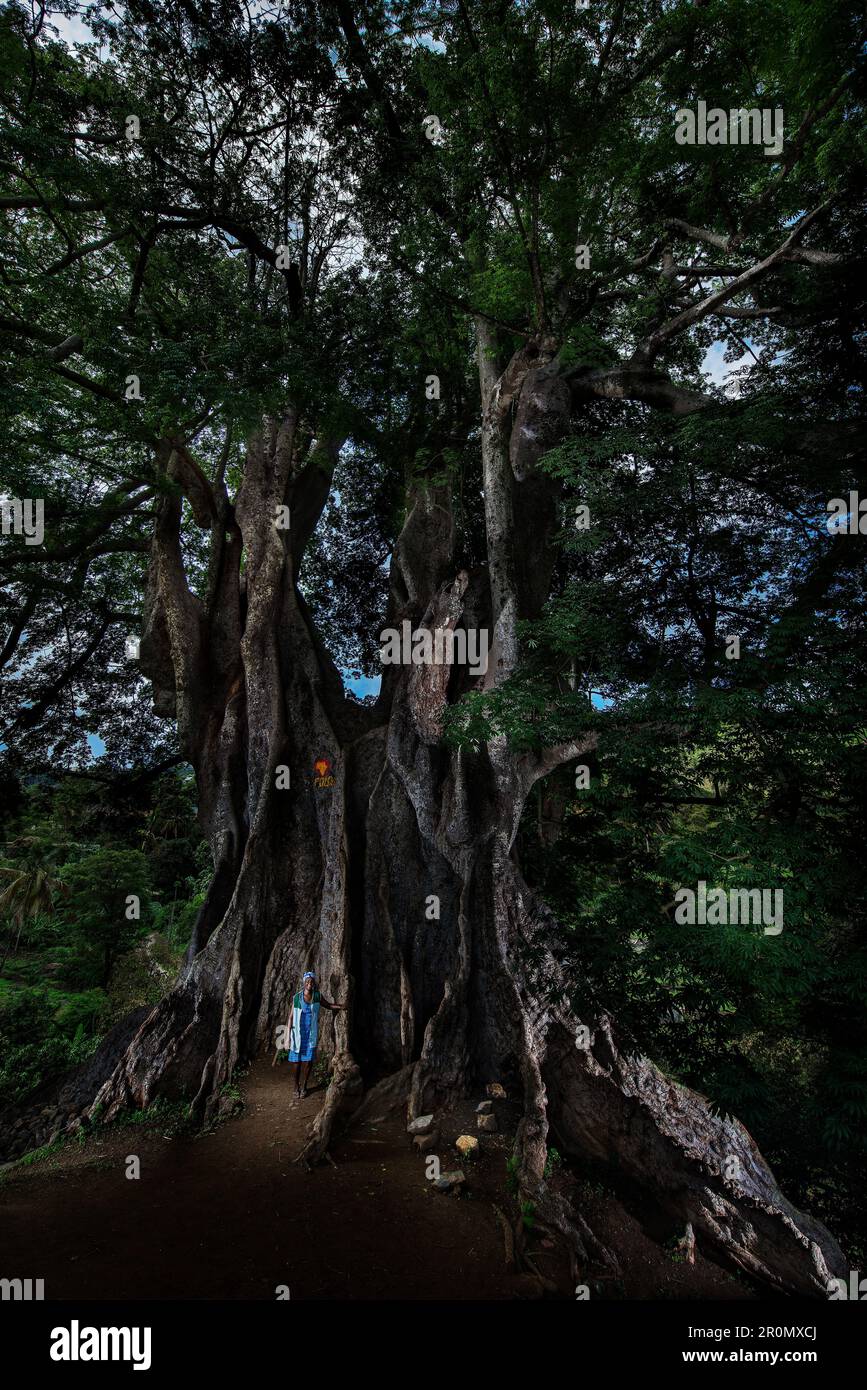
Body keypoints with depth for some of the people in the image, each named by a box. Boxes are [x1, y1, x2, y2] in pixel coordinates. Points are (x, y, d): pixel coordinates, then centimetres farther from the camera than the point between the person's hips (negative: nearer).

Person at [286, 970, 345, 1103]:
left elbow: (329, 1005, 15)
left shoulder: (318, 997, -1)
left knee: (308, 1060, 2)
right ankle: (296, 1086, 22)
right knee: (297, 1060, 3)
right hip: (298, 1032, -1)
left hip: (311, 1034, 1)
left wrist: (340, 1006, -2)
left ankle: (304, 1086, 20)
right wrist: (289, 1035, -6)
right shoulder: (296, 998, -7)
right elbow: (291, 1017, -3)